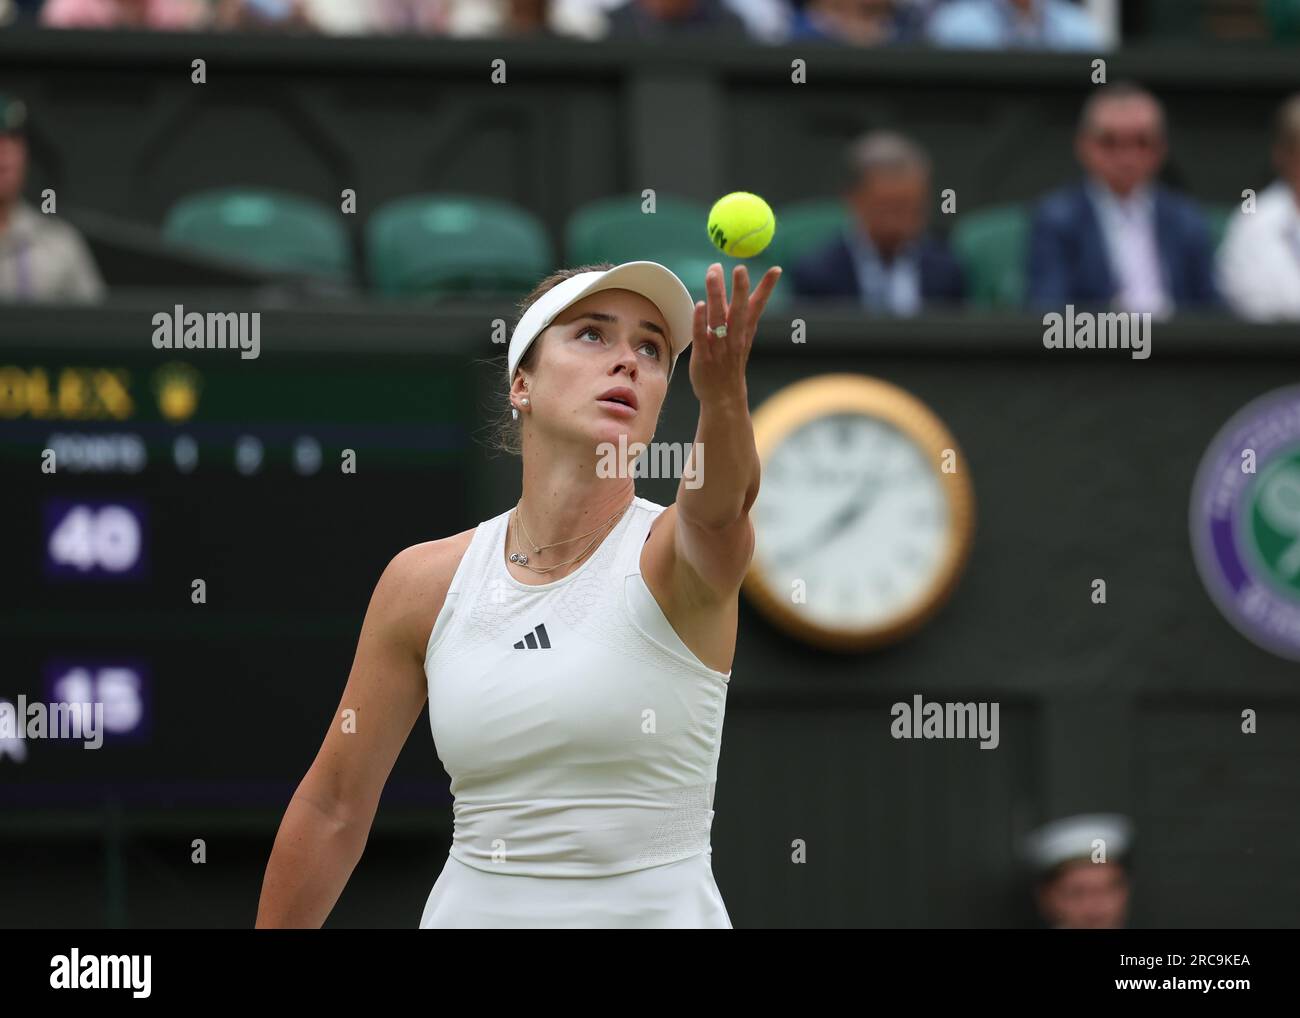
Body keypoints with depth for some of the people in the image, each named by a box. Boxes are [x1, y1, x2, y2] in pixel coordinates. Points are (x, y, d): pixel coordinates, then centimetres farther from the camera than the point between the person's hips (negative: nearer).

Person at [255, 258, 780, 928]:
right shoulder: (427, 582, -2)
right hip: (474, 910, 2)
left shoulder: (670, 553, -11)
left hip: (656, 909, -2)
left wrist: (723, 394, -56)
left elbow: (717, 504, -37)